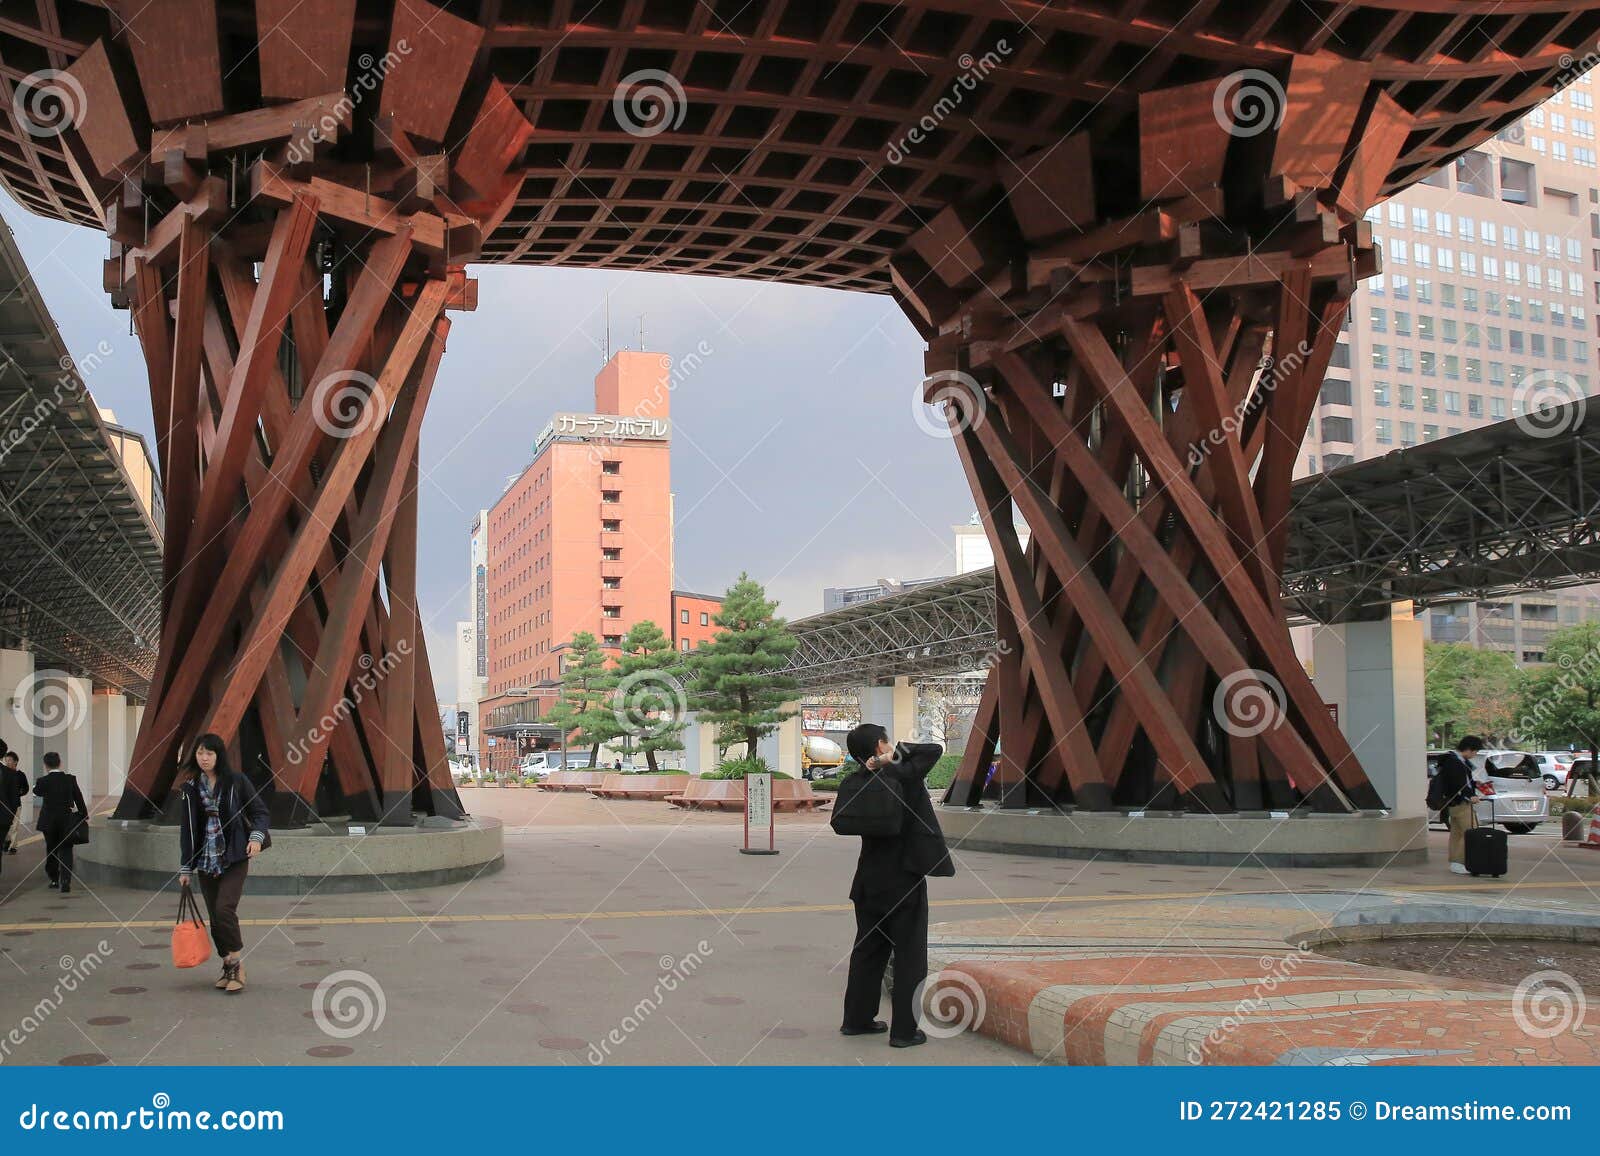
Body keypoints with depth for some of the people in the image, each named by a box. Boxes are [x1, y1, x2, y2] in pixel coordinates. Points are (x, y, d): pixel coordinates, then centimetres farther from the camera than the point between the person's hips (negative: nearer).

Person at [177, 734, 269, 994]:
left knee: (224, 908, -18)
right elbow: (187, 829, 9)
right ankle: (228, 966, 17)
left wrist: (256, 836, -16)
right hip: (206, 861, 4)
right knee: (215, 917, 5)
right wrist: (185, 868, 8)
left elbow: (260, 811, 2)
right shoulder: (190, 788, 7)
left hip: (234, 858, -4)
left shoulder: (236, 782, -3)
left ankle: (237, 965, -6)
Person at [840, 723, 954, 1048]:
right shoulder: (903, 776, -15)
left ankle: (857, 1019, 26)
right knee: (910, 956, 2)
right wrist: (897, 753, -5)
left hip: (869, 881, 6)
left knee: (868, 950, 17)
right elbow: (935, 750, -4)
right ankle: (904, 1029, 4)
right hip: (904, 879, -6)